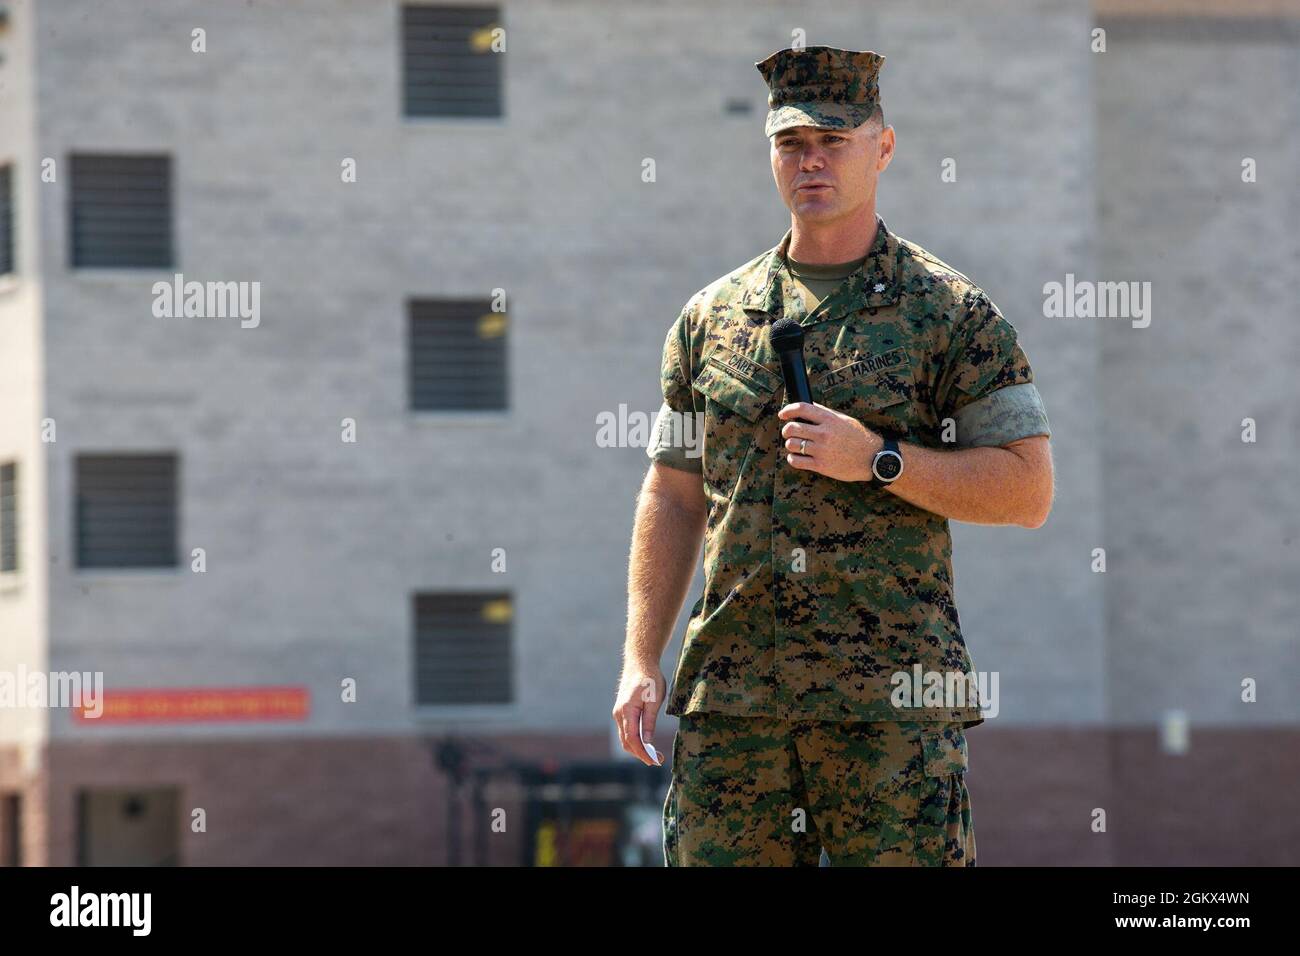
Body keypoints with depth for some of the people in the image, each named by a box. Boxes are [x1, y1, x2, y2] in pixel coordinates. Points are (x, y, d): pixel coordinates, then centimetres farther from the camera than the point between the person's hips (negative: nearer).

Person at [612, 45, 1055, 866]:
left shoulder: (953, 314, 3)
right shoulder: (712, 318, 14)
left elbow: (1028, 492, -1)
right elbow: (673, 499, 16)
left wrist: (876, 459, -13)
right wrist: (642, 663, 7)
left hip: (893, 703, -3)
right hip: (733, 698, 3)